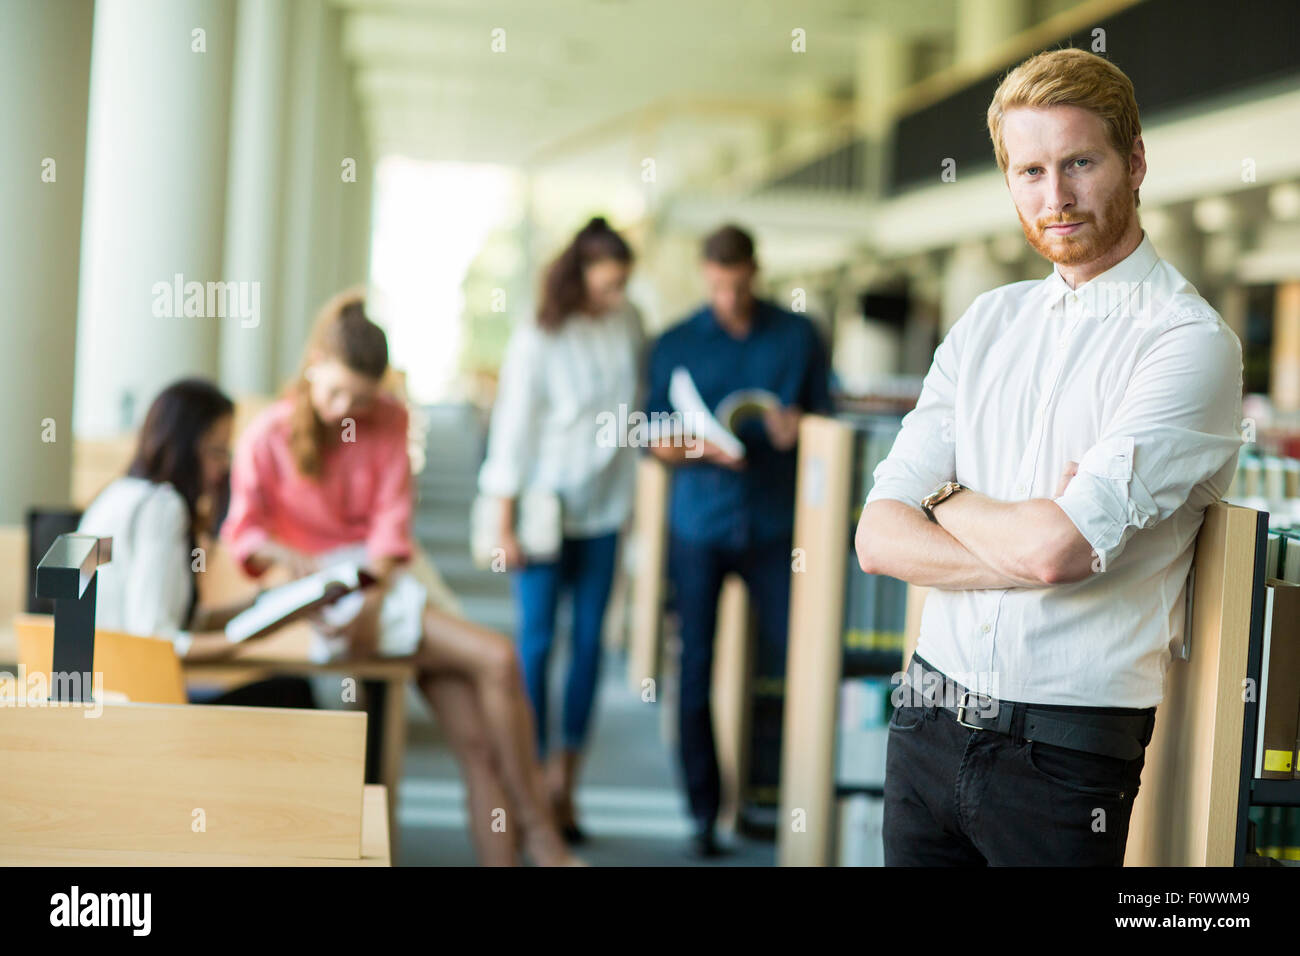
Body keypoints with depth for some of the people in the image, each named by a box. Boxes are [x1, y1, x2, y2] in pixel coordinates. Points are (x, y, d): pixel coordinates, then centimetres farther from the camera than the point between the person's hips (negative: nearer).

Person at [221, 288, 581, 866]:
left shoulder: (388, 421, 9)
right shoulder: (267, 436, -3)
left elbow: (391, 518, 3)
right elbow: (245, 530, 0)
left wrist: (375, 596, -13)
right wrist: (294, 561, -20)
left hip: (387, 577, 5)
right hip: (328, 595, -5)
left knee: (478, 743, -13)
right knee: (495, 659, -23)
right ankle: (539, 837, -14)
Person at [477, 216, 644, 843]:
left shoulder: (628, 324, 2)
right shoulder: (537, 341, -10)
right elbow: (513, 431, -8)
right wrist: (507, 525, -9)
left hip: (604, 510, 4)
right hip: (547, 507, -4)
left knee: (588, 639, 5)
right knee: (536, 642, -1)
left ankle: (564, 780, 14)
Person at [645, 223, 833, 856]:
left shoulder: (797, 336, 7)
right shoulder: (676, 344, 6)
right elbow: (656, 442, 6)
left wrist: (798, 428, -12)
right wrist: (702, 448, -15)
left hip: (775, 524, 0)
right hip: (700, 524, 0)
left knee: (791, 662, -5)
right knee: (696, 670, 0)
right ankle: (704, 811, 8)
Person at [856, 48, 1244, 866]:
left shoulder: (1192, 343, -10)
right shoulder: (987, 323, 9)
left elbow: (1054, 548, -21)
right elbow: (880, 537, 2)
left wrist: (947, 501, -2)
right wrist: (1025, 545, -14)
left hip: (1065, 753, -5)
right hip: (928, 723, 5)